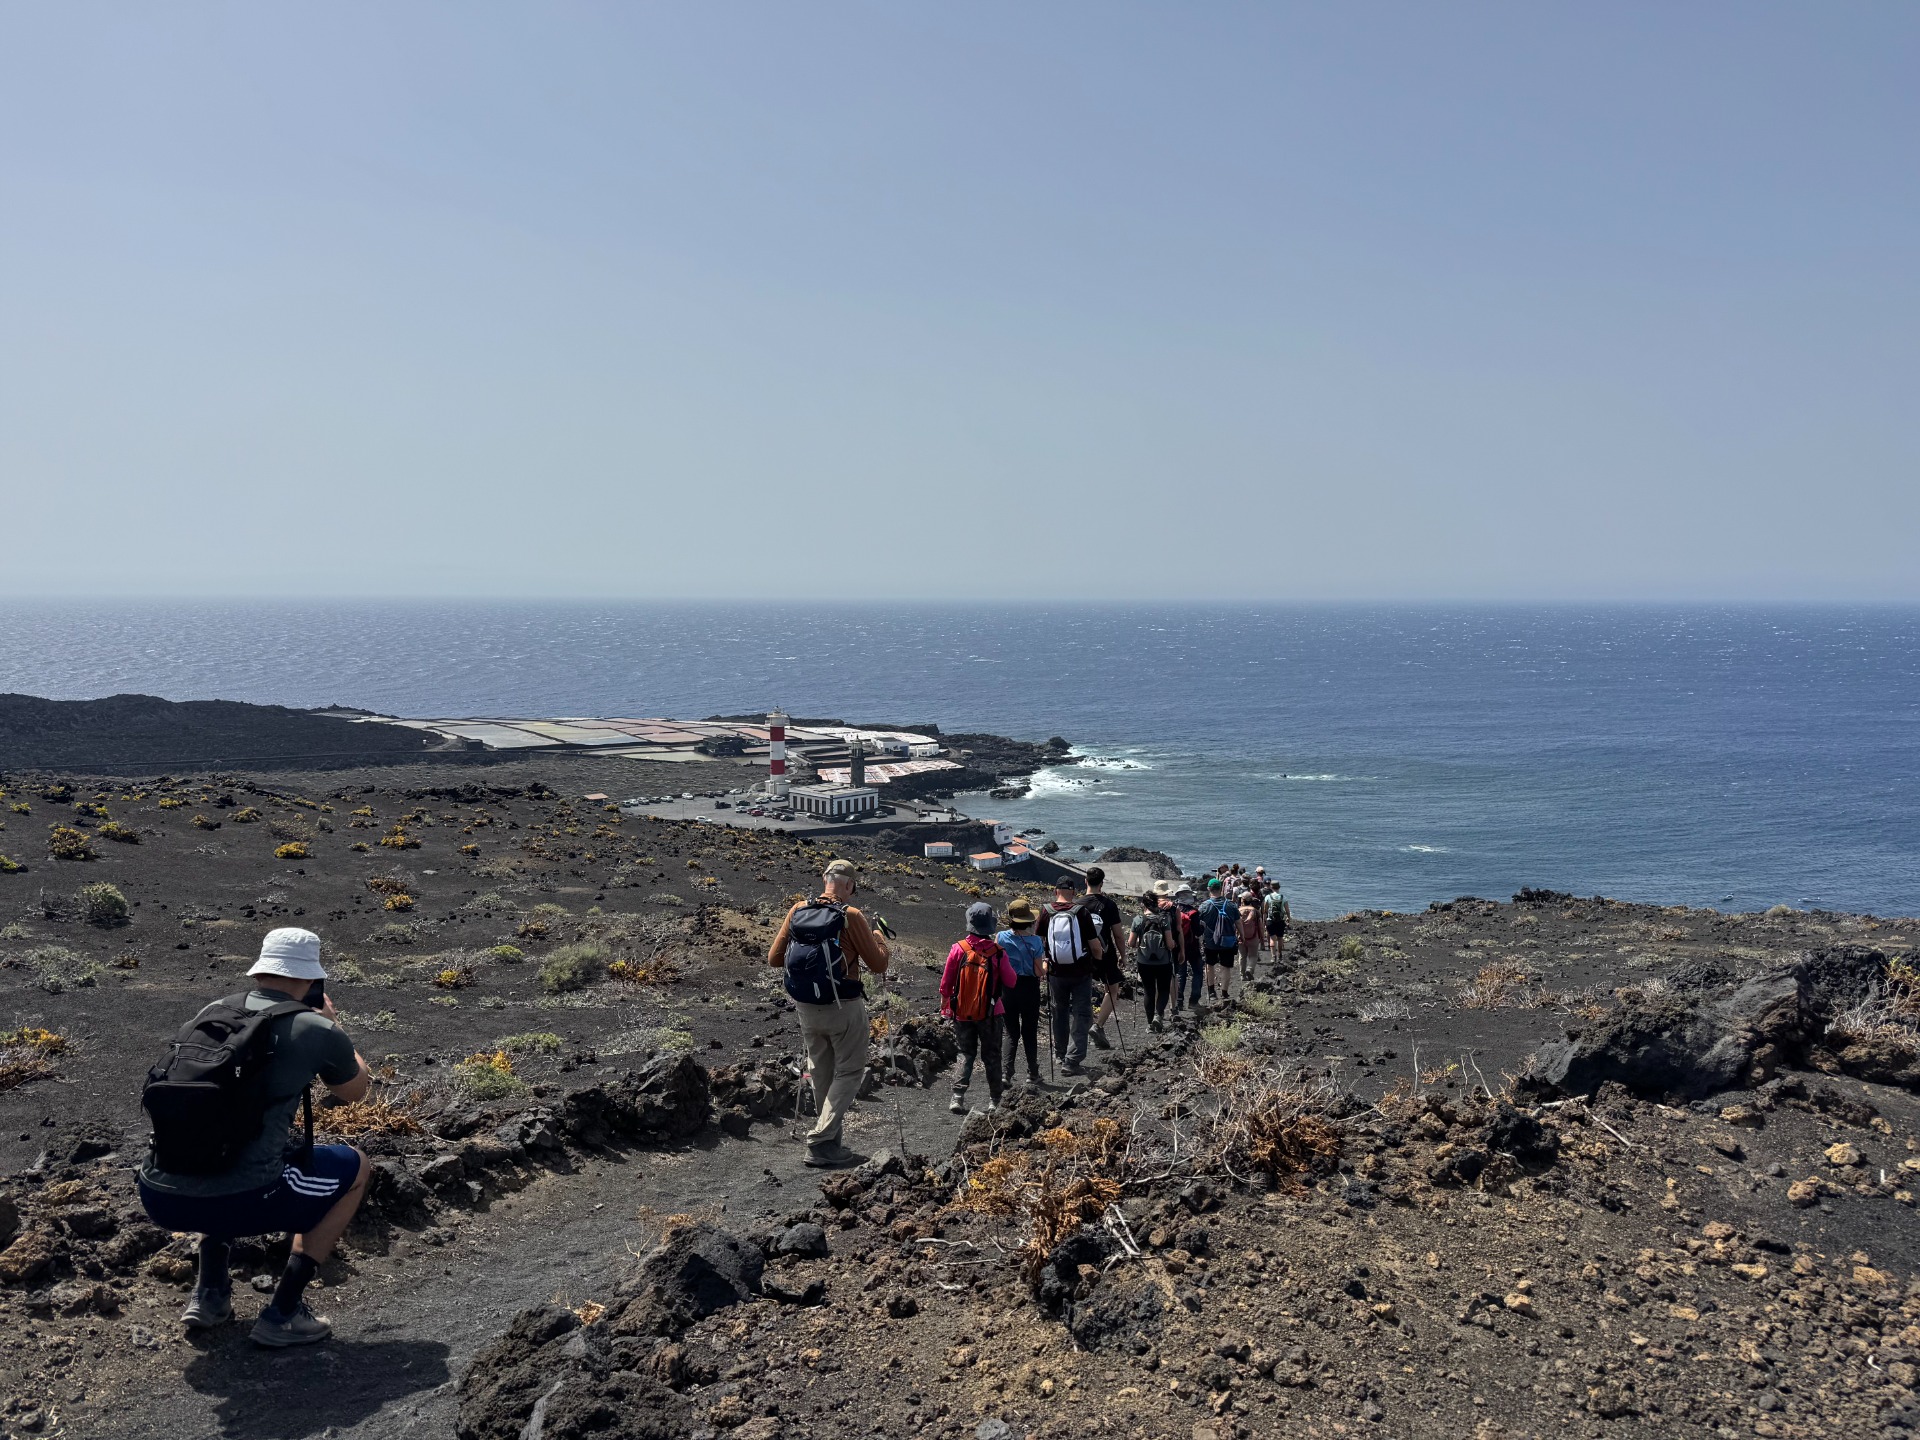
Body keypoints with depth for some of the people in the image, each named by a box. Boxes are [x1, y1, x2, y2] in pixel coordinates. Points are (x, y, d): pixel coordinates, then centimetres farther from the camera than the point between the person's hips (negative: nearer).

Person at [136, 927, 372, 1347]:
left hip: (157, 1199, 6)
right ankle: (283, 1314, 12)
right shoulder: (314, 1030, -2)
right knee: (354, 1167, 18)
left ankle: (209, 1293, 27)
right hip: (236, 1203, -6)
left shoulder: (210, 1013, 13)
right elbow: (356, 1090, 19)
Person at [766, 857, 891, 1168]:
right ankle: (820, 1142, -5)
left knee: (821, 1075, 18)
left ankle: (830, 1145, 26)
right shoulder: (850, 917, -14)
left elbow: (774, 958, 5)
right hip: (844, 1009, -5)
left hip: (807, 1009, 5)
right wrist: (878, 937, 11)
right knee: (849, 1072, 6)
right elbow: (879, 964, -8)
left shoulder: (797, 911, -1)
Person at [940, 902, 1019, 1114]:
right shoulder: (997, 952, -13)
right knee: (992, 1057, 13)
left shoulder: (958, 950, -12)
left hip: (962, 1013, 1)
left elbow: (946, 984, -5)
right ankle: (994, 1100, 16)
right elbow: (1012, 982, -4)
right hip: (990, 1014, -1)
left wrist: (944, 1006, 12)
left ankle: (957, 1097, -2)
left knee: (965, 1054, 12)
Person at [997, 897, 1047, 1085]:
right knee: (1030, 1032, 13)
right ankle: (1032, 1074, 18)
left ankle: (1006, 1072, 0)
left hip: (1007, 987, 1)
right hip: (1029, 988, -1)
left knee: (1011, 1032, 12)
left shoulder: (1001, 937, -8)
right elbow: (1038, 972, -9)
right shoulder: (1036, 941, -11)